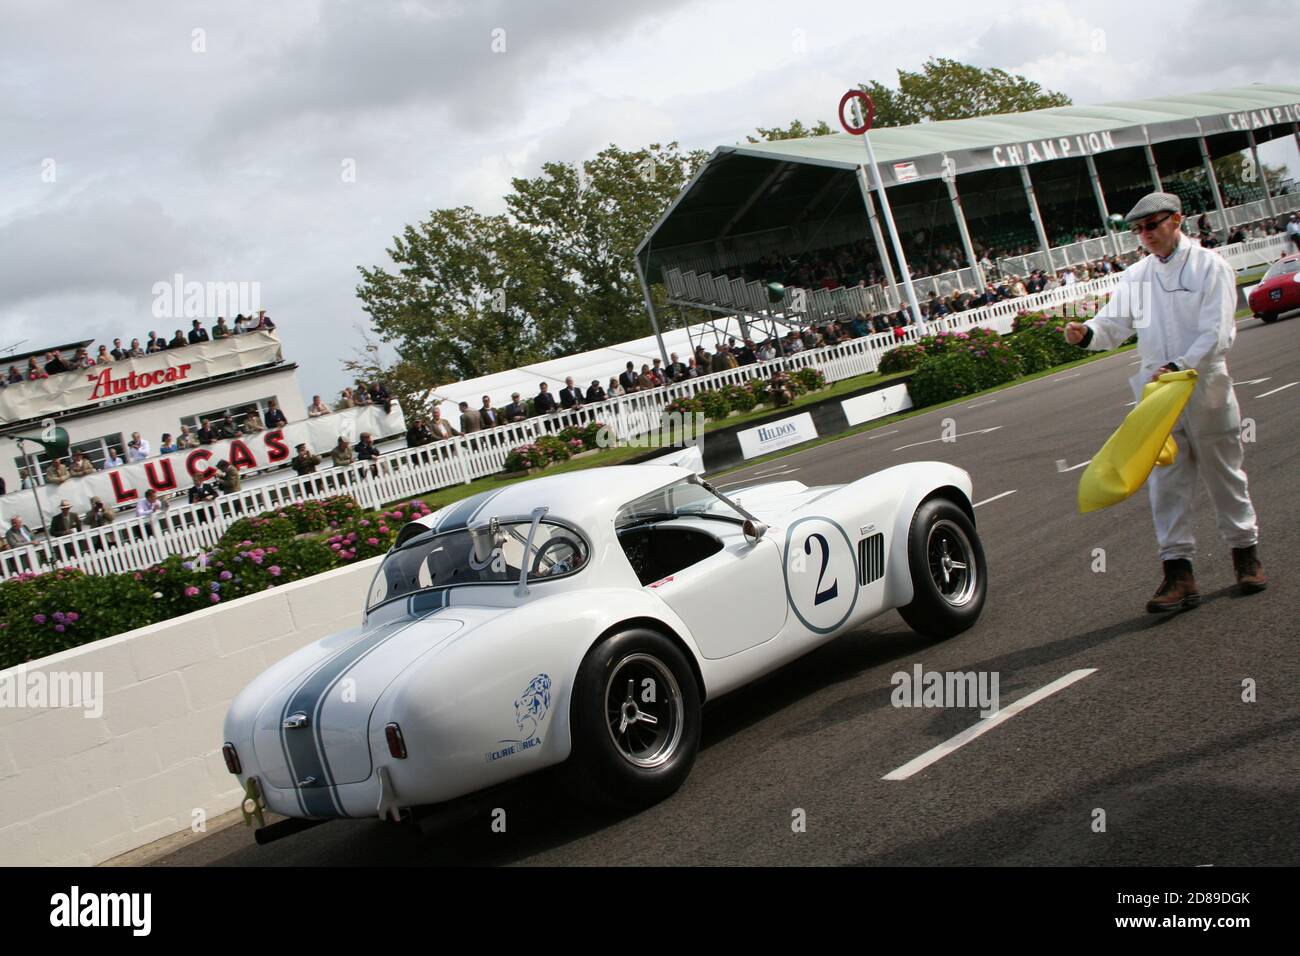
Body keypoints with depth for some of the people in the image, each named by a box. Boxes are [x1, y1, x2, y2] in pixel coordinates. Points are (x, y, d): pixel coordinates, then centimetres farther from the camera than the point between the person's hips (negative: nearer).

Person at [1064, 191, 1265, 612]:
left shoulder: (1210, 267, -4)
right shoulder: (1134, 276, 9)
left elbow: (1216, 333, -13)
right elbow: (1115, 324, 5)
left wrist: (1179, 367, -25)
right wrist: (1087, 334, -17)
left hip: (1207, 390, -3)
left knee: (1225, 474, 10)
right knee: (1165, 483, -2)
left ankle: (1246, 553, 27)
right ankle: (1178, 573, 0)